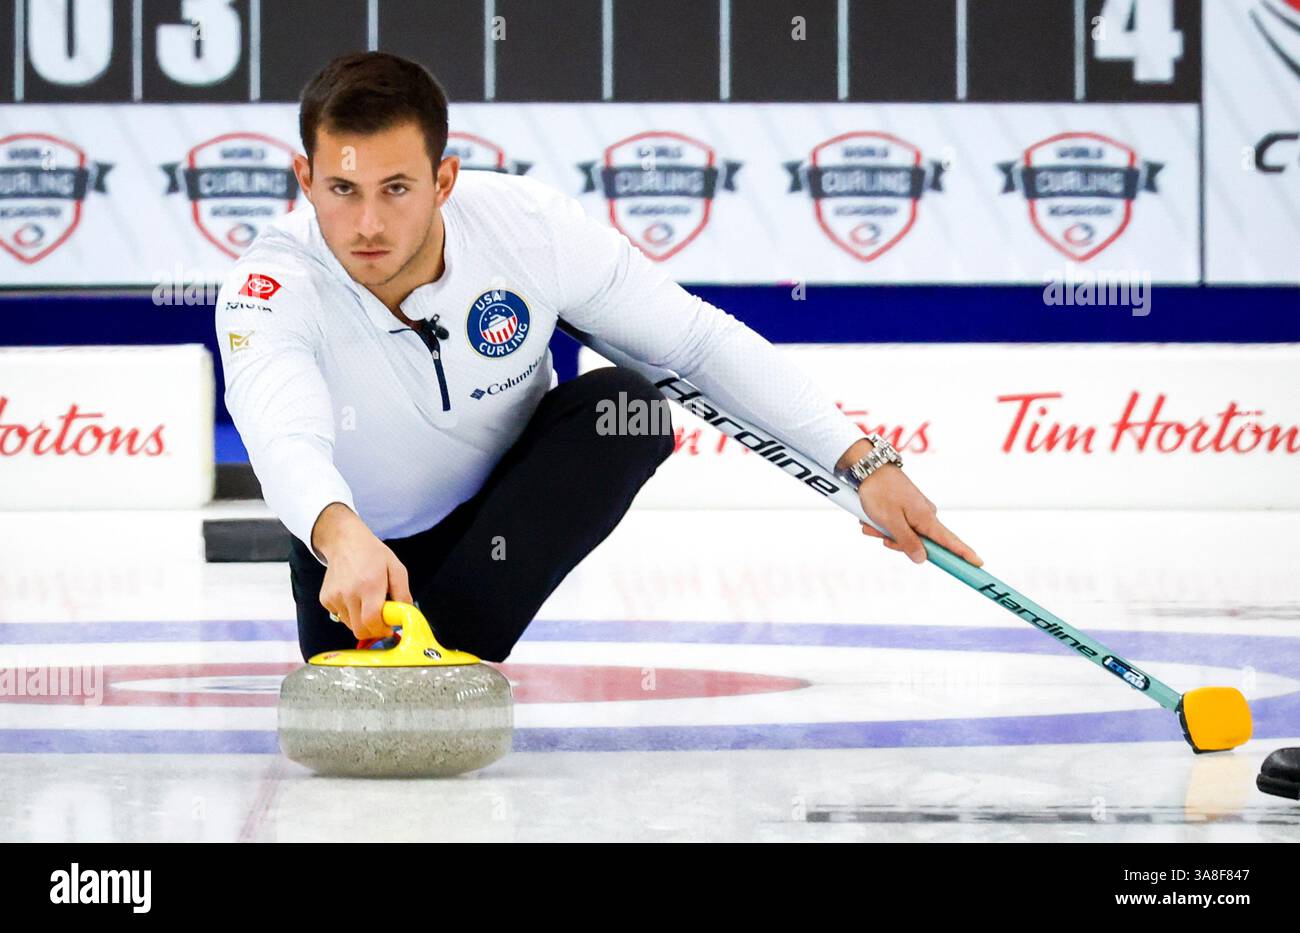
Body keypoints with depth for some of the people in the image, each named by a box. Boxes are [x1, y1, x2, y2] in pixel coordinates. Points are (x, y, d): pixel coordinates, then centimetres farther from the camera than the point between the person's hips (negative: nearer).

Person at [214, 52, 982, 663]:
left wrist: (864, 462, -21)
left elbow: (703, 340, -16)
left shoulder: (529, 226, -26)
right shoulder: (272, 290, -33)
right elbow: (285, 441, -53)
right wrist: (342, 539, -76)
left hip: (510, 508, 0)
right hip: (354, 539, 0)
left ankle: (447, 652, -26)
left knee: (626, 404, -27)